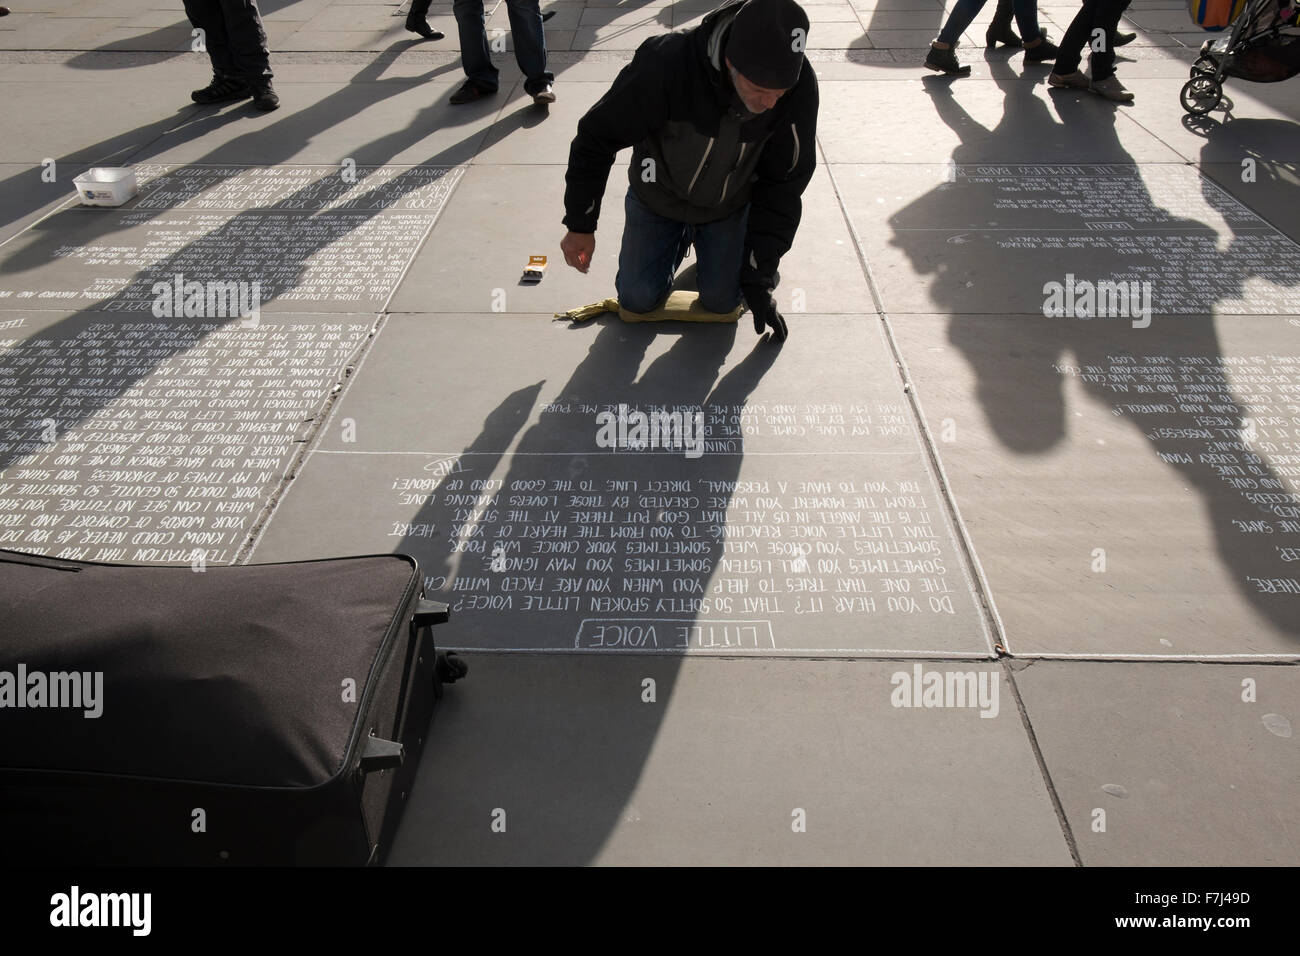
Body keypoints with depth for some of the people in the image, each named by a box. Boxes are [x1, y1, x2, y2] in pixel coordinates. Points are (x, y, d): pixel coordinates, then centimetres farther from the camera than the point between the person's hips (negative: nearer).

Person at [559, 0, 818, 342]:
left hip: (729, 205, 2)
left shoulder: (800, 86, -29)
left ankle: (707, 245, 31)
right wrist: (580, 225, -18)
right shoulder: (665, 64, -38)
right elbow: (597, 135, -24)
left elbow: (783, 185, -17)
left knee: (723, 299, -1)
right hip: (658, 198, -1)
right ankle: (681, 239, 30)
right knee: (638, 298, -1)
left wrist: (759, 276, -15)